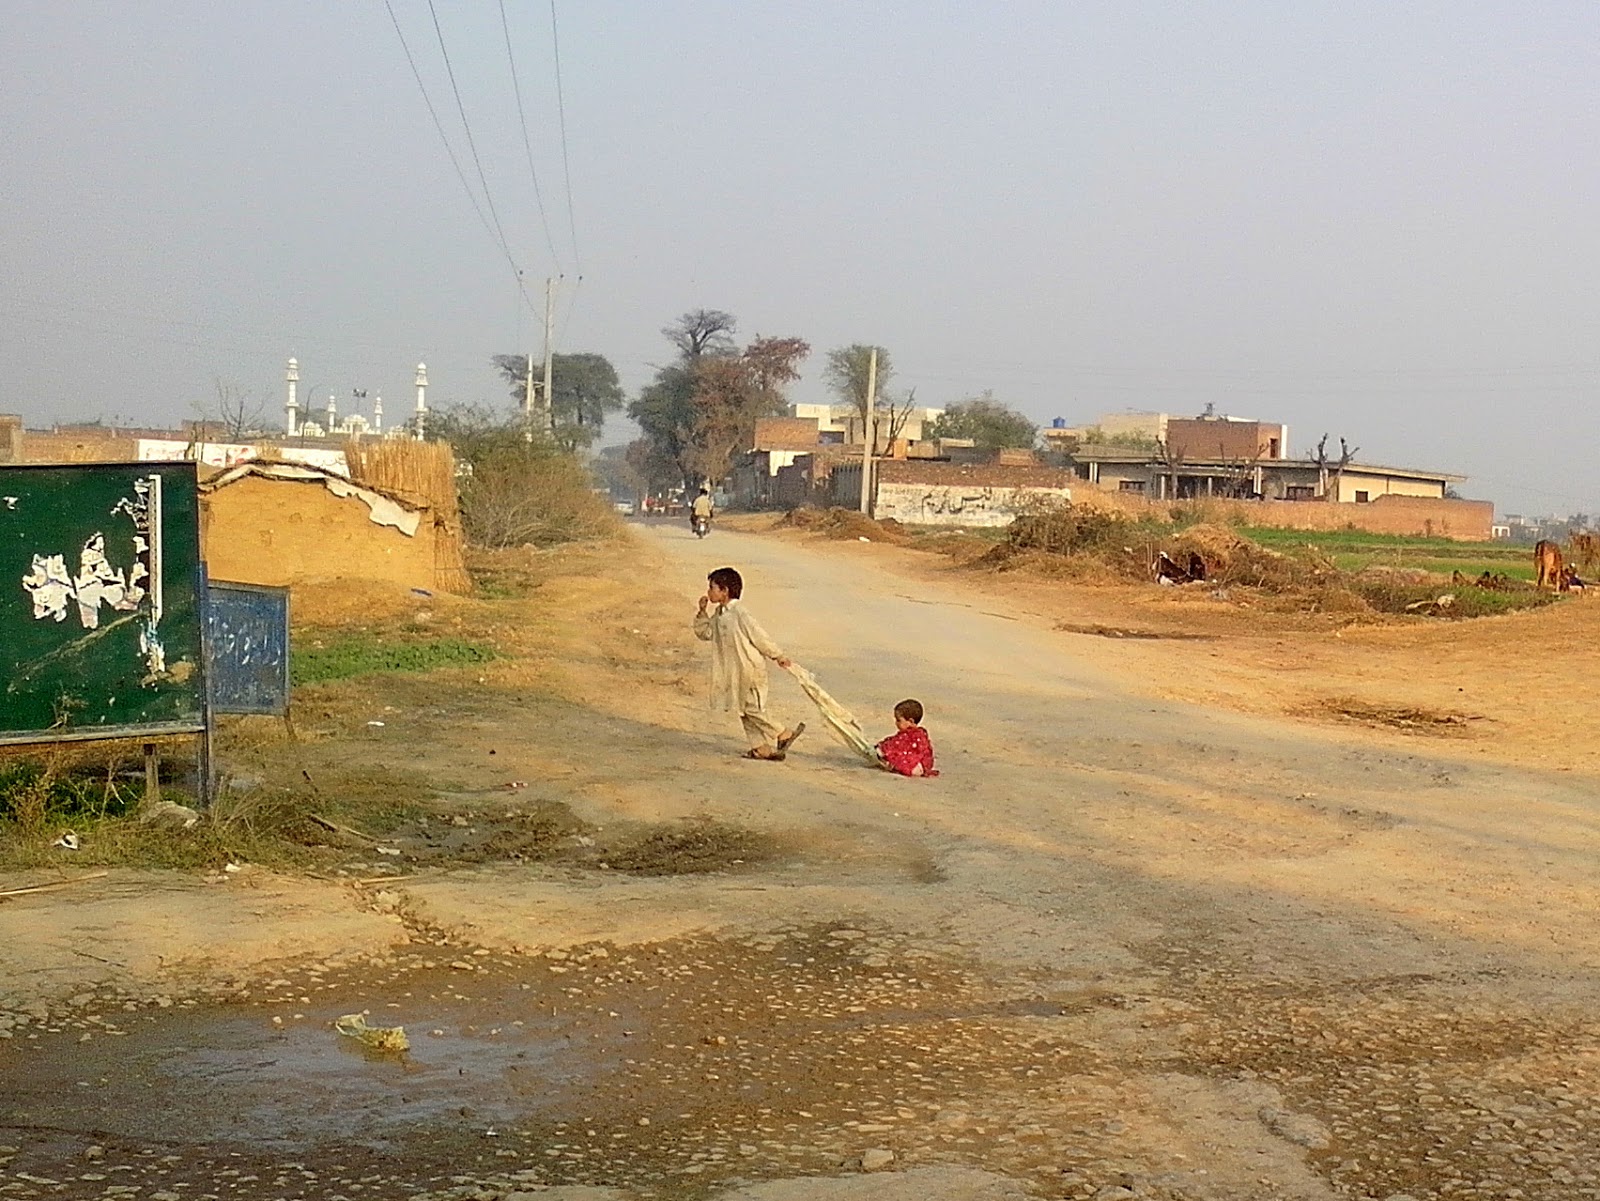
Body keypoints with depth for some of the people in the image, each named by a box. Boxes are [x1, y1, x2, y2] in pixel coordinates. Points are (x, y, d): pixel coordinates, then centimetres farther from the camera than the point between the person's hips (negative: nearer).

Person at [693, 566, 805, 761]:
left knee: (752, 708, -8)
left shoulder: (739, 613, -19)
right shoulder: (718, 614, 8)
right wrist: (703, 613, 1)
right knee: (744, 710, 9)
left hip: (750, 670, -9)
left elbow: (759, 635, -15)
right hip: (733, 672, 9)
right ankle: (761, 747, 13)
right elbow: (704, 633, 15)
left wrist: (777, 655, -10)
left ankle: (785, 734, 5)